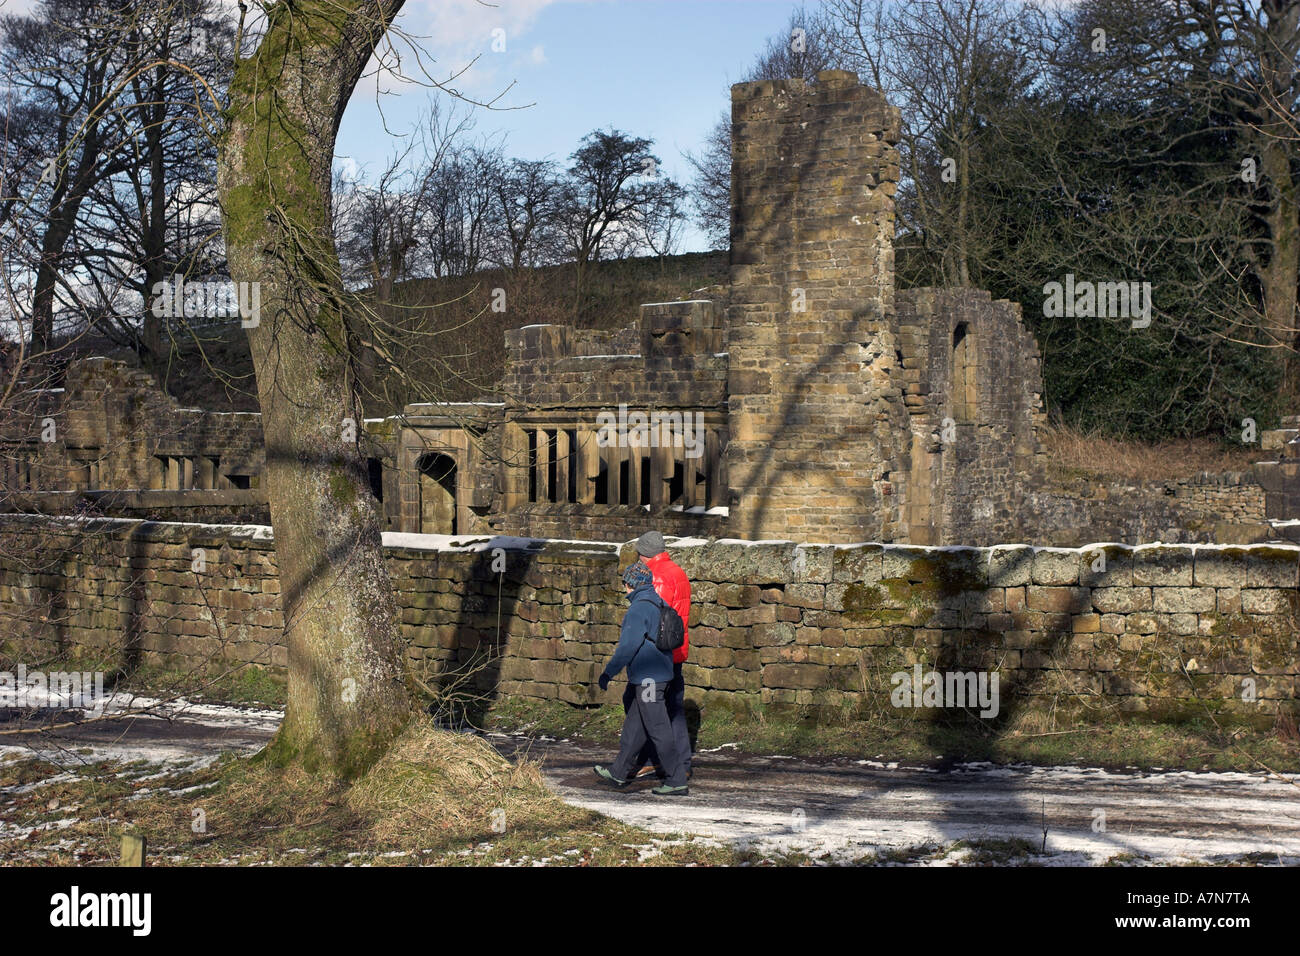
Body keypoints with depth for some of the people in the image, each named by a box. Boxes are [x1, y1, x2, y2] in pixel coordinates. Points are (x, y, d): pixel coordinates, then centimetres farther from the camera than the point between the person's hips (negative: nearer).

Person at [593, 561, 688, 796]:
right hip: (661, 674, 10)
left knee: (658, 729, -7)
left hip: (648, 677, -10)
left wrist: (608, 672, -12)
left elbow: (628, 646, -19)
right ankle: (618, 772, 27)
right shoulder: (657, 605, 14)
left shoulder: (639, 608, -14)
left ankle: (676, 781, -6)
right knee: (634, 725, 17)